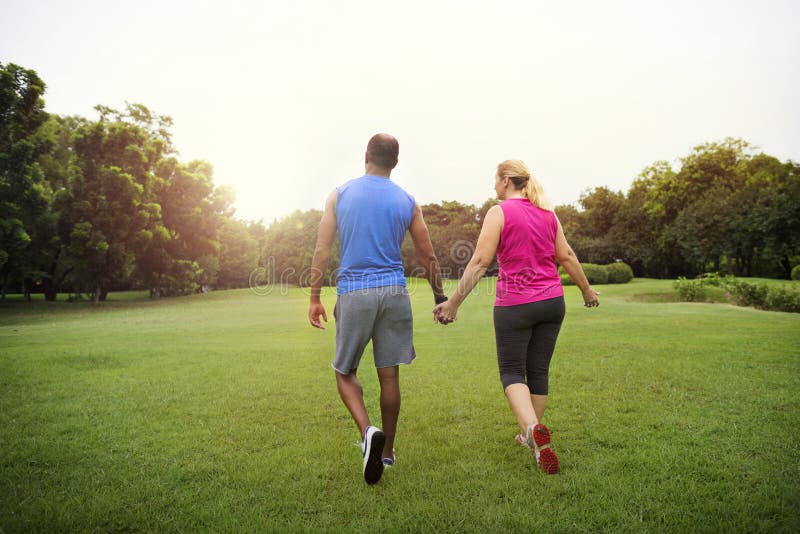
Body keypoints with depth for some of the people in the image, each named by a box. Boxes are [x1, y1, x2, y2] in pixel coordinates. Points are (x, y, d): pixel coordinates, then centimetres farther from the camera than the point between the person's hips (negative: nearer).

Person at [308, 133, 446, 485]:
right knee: (389, 375, 11)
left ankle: (368, 432, -11)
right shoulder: (406, 201, 5)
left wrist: (315, 298, 5)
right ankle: (386, 451, 23)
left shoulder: (340, 195, 3)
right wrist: (440, 298, 18)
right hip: (394, 292, 2)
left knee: (345, 373, 13)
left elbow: (321, 250, -1)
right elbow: (428, 258, 8)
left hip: (353, 293, -1)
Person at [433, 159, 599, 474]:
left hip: (514, 305, -5)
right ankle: (531, 435, 29)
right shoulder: (547, 212, 7)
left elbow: (480, 262, -15)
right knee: (538, 371, 15)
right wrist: (587, 290, 23)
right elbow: (567, 256, 10)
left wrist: (453, 303, -12)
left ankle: (532, 428, -18)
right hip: (552, 301, 5)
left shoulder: (499, 212, -9)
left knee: (512, 372, 7)